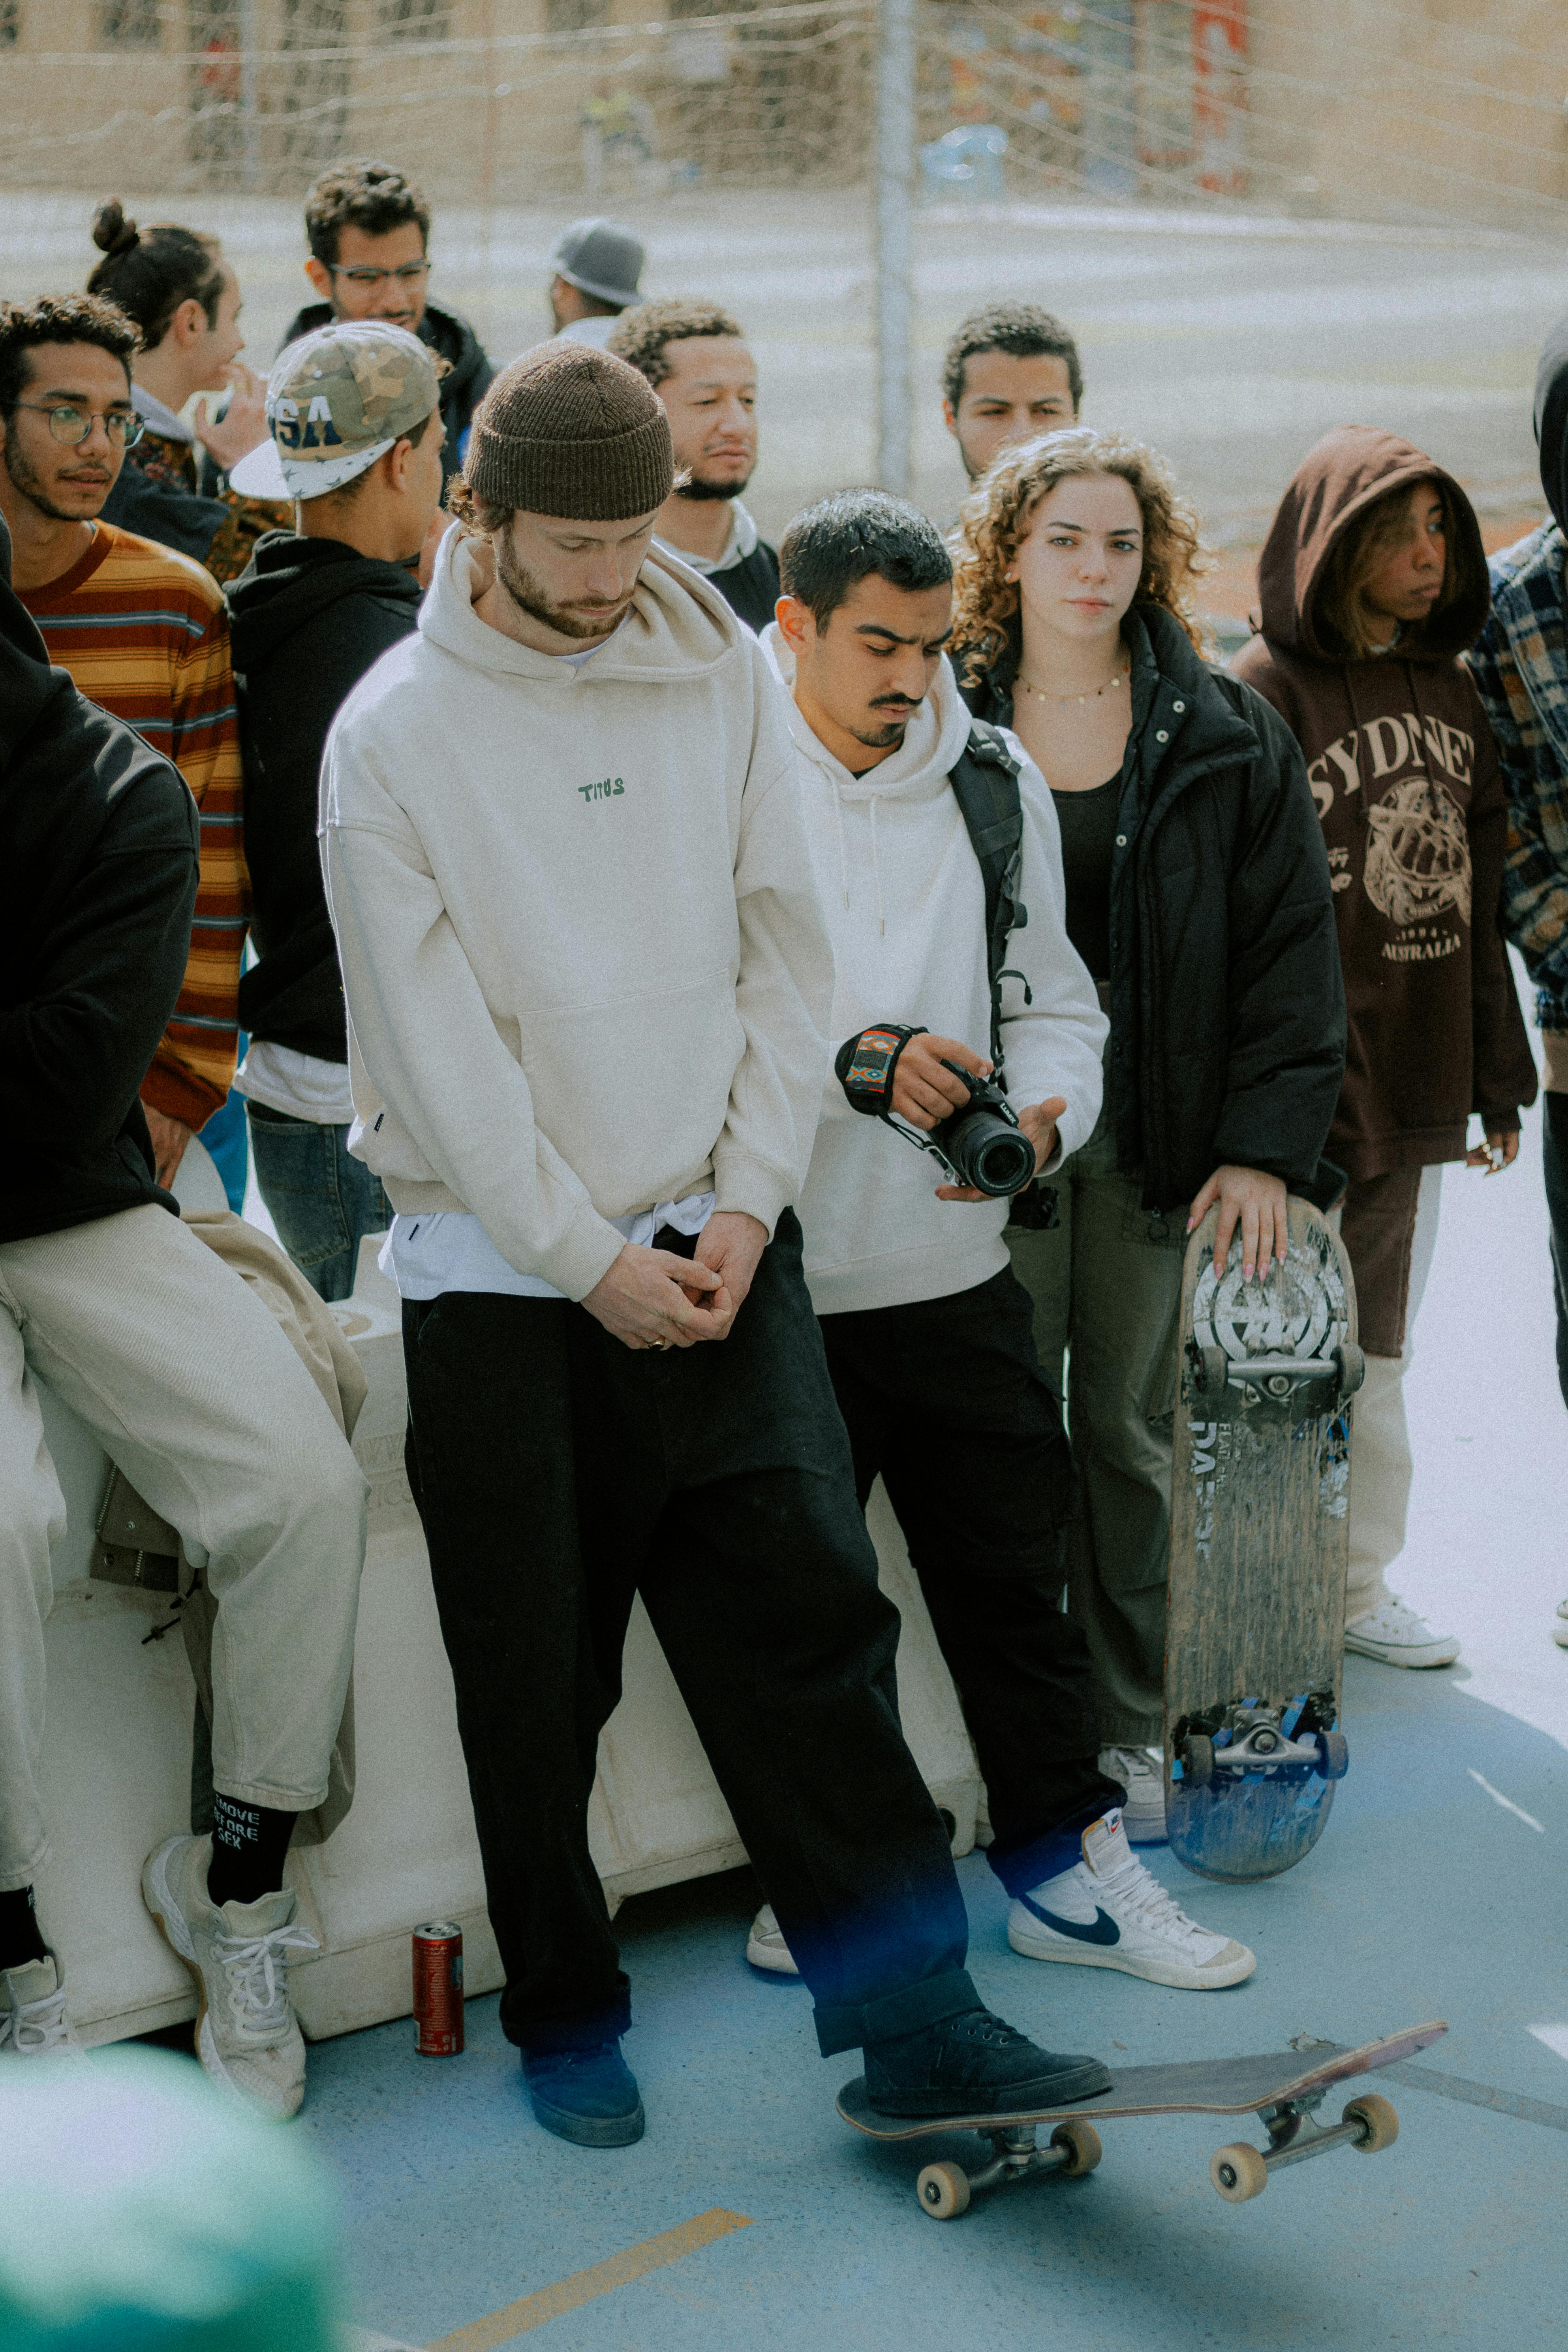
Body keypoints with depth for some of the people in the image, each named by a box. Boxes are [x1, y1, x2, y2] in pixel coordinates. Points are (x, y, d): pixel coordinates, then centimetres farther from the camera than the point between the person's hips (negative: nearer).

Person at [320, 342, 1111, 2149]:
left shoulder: (720, 675, 4)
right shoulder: (393, 732, -6)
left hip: (716, 1241, 2)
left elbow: (783, 947, 5)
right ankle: (565, 2017, 22)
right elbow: (433, 1039, -9)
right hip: (501, 1271, -2)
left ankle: (911, 2013, 1)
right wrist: (591, 1254, -11)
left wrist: (746, 1199, -5)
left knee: (812, 1611, -4)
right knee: (537, 1680, 5)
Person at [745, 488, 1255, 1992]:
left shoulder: (996, 782, 7)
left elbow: (1053, 997, 11)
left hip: (957, 1266, 4)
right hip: (775, 1278, -4)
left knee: (1015, 1572, 11)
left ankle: (1065, 1865, 24)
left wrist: (1039, 1118, -9)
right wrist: (856, 1062, -25)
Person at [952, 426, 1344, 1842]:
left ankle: (1127, 1730, 19)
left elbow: (1290, 947, 2)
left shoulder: (1227, 739, 4)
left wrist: (1265, 1144, -6)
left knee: (1131, 1430, 8)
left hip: (1156, 1130, 1)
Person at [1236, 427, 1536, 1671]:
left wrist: (1498, 1076, 13)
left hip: (1419, 1086, 6)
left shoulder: (1451, 685, 10)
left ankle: (1359, 1583, 26)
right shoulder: (1266, 693, -10)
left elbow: (1477, 897, 14)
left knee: (1377, 1348, 15)